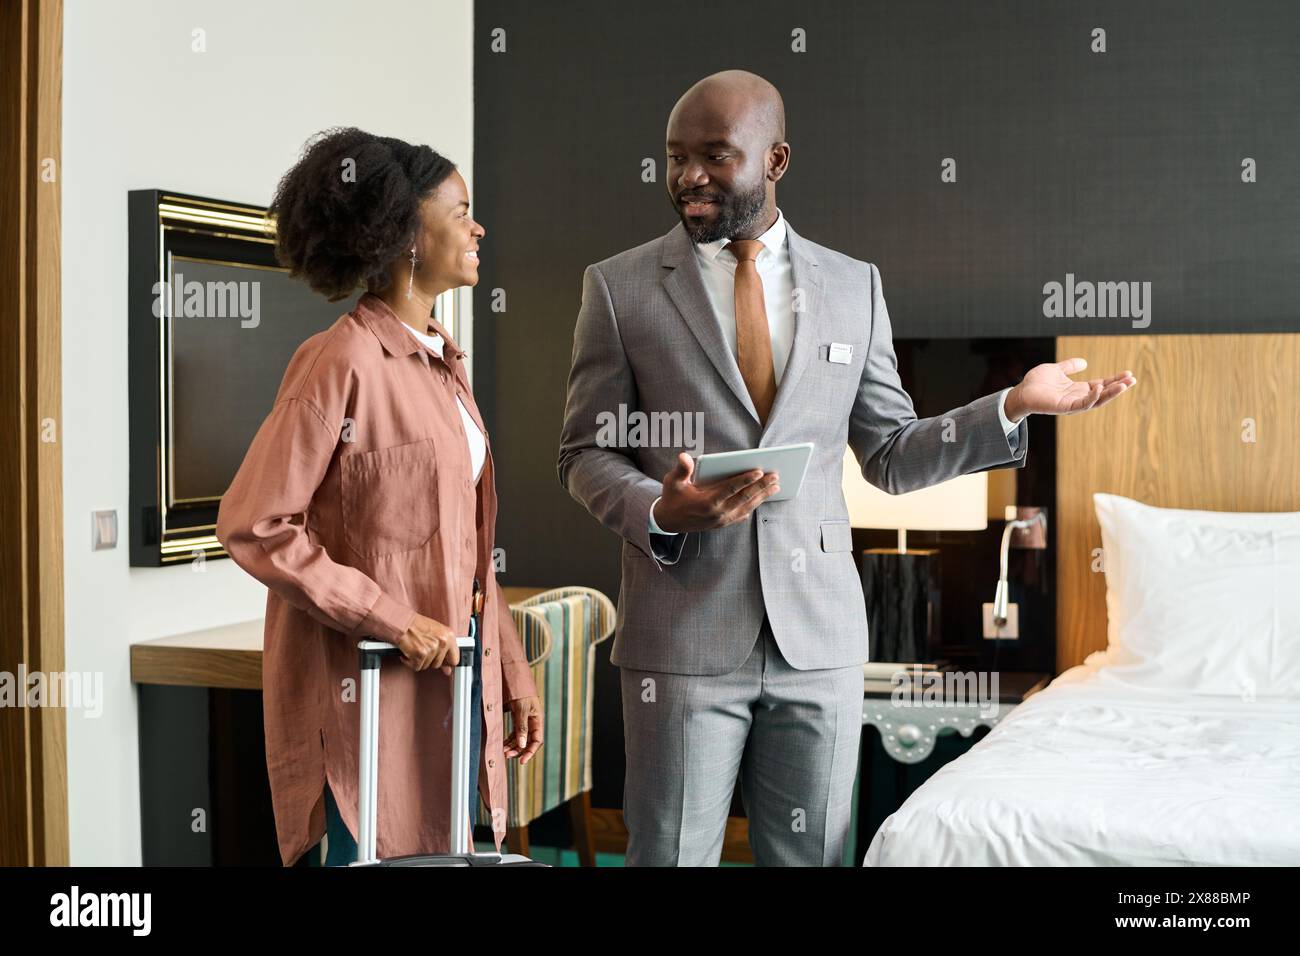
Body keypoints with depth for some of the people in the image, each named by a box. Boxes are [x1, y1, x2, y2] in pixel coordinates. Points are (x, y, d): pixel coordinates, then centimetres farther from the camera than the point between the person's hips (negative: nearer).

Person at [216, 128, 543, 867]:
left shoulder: (444, 362, 12)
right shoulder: (342, 363, -14)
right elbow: (255, 527, -18)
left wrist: (513, 670, 14)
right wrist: (392, 621, -19)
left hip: (456, 674, 8)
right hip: (374, 686, -8)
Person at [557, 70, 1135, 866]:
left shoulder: (853, 286, 7)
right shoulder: (620, 287, 1)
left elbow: (891, 455, 10)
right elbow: (587, 454, 4)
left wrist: (1013, 406, -3)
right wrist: (660, 512, -17)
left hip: (819, 630, 2)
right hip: (684, 633, -2)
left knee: (810, 854, 11)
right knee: (672, 853, 5)